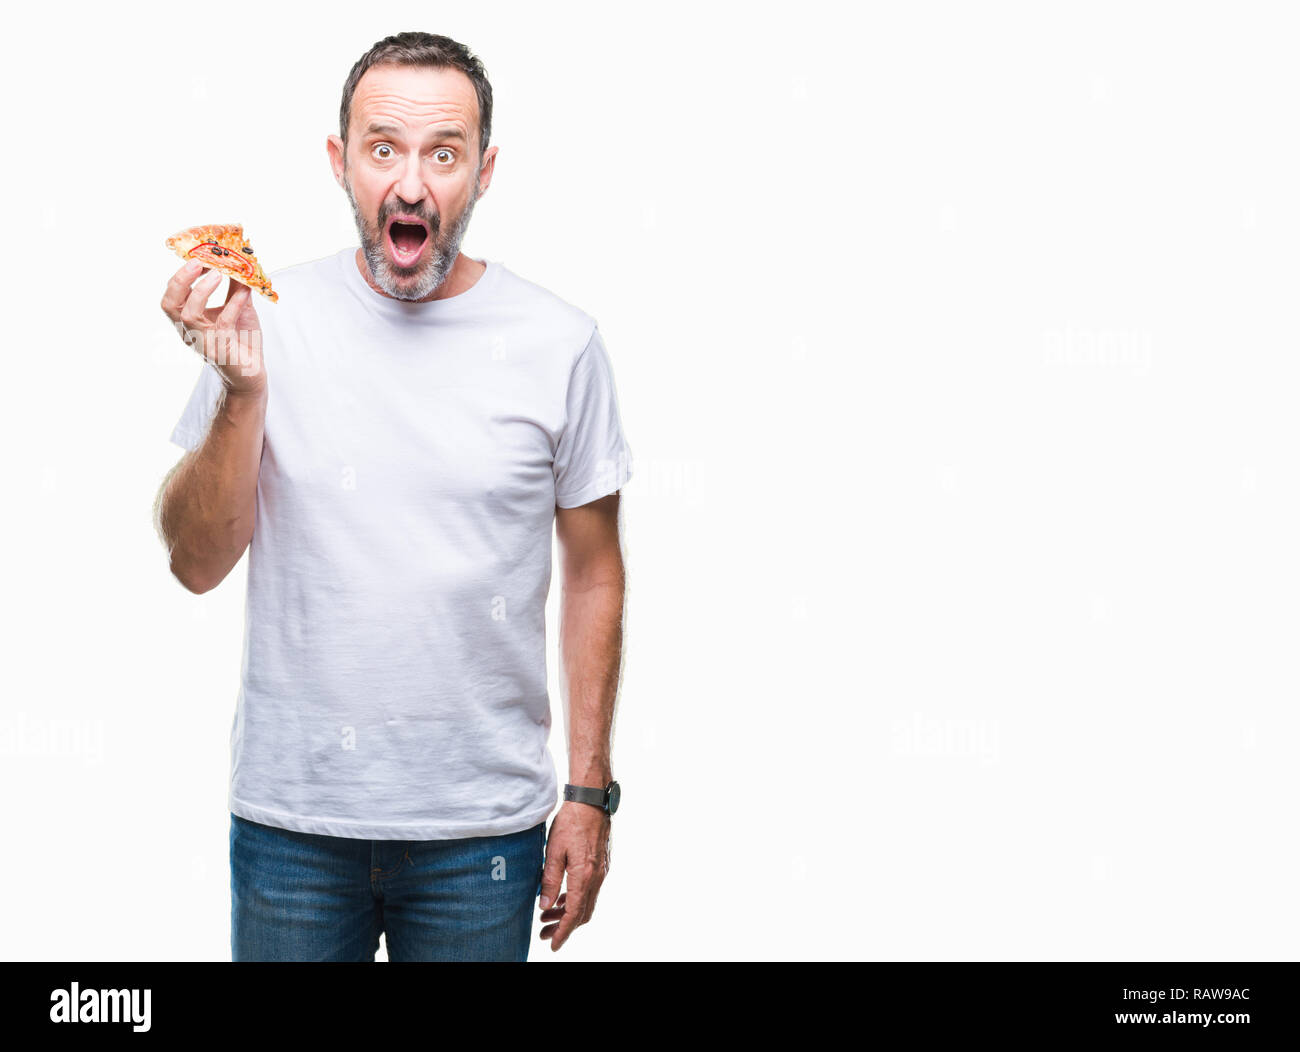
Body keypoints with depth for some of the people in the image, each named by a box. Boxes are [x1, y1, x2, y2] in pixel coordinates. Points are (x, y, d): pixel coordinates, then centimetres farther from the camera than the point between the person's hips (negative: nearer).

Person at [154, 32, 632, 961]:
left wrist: (590, 795, 3)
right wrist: (242, 392, -19)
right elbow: (197, 564, -4)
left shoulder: (559, 343, -4)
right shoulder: (269, 318, -4)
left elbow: (593, 574, 3)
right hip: (290, 815, 0)